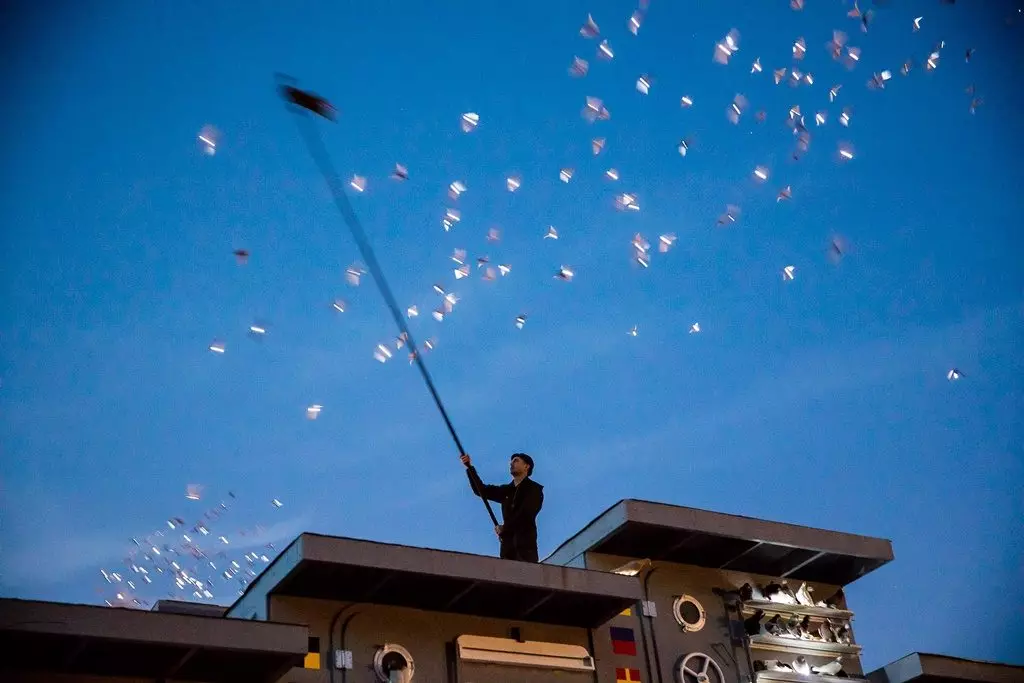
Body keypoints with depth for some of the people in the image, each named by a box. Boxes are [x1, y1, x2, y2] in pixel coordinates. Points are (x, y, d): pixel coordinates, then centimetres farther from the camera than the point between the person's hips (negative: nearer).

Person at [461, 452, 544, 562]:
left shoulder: (534, 489, 4)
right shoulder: (507, 490, 22)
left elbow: (526, 514, -8)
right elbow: (482, 490, 21)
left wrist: (504, 528, -5)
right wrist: (469, 467, 13)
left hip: (526, 542, -5)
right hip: (507, 543, 5)